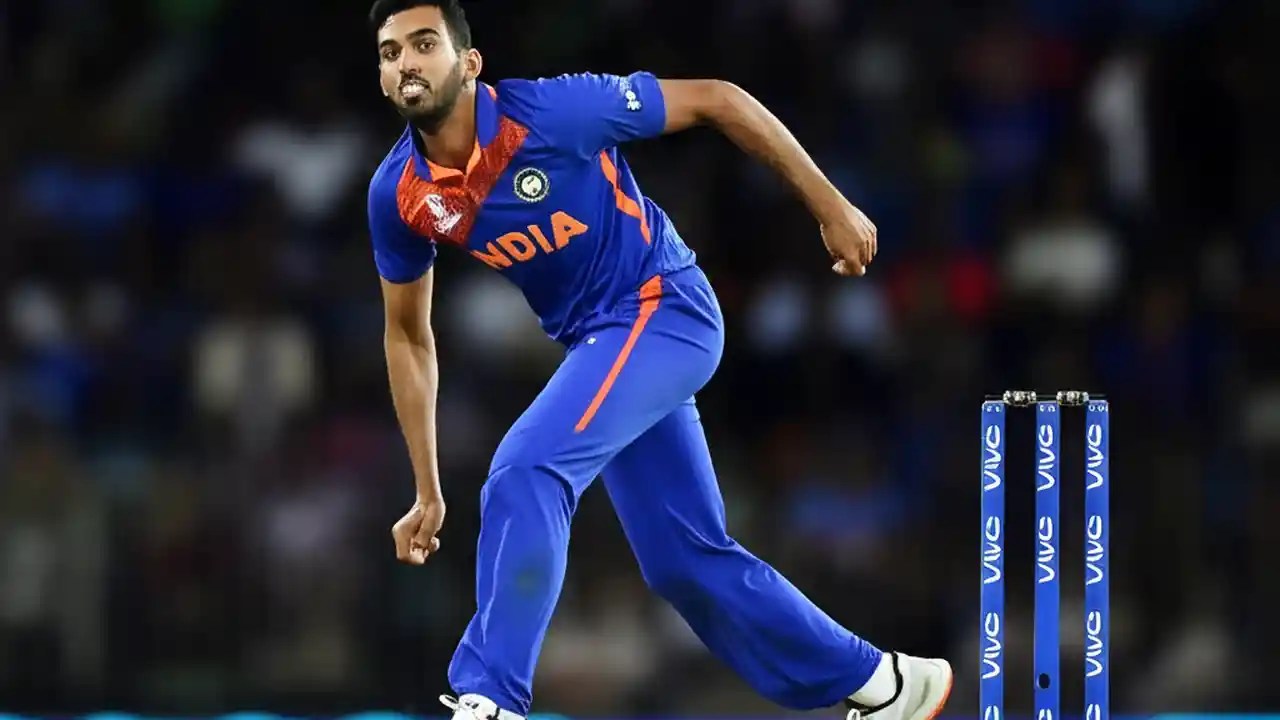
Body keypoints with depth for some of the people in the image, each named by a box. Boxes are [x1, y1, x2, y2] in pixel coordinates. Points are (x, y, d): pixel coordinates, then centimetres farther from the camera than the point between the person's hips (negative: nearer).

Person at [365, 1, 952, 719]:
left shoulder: (550, 111, -24)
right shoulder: (399, 194, -7)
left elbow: (716, 100, -14)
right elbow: (409, 334, 7)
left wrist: (831, 207, -10)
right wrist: (429, 492, 6)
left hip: (665, 310, -7)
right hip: (594, 344, 7)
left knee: (525, 472, -26)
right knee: (687, 563, 10)